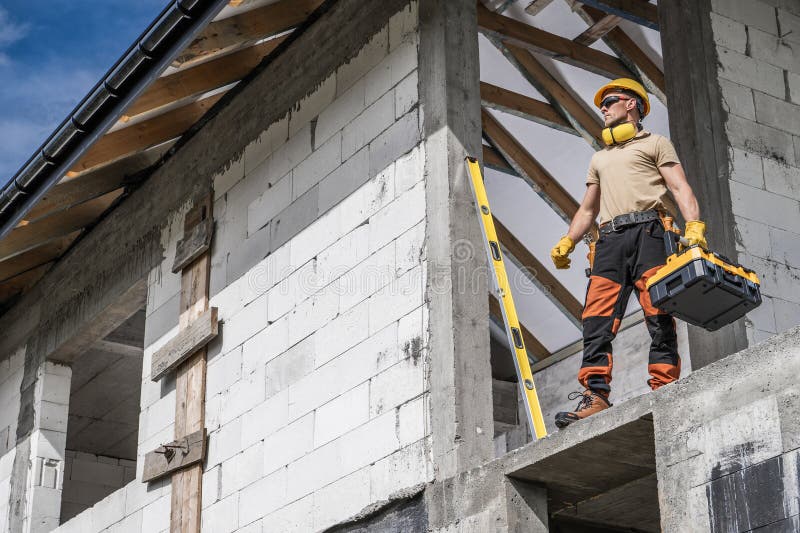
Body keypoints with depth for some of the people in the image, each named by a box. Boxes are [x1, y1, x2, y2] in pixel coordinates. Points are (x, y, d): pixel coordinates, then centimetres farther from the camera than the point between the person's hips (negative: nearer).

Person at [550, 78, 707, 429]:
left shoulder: (655, 144, 17)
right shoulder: (600, 159, 35)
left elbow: (681, 189, 4)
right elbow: (587, 209, 33)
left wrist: (694, 226, -14)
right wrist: (566, 243, 17)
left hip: (648, 231, -5)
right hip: (610, 241, 5)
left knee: (658, 317, -14)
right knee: (596, 320, -11)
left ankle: (664, 391, -18)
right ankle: (596, 396, -18)